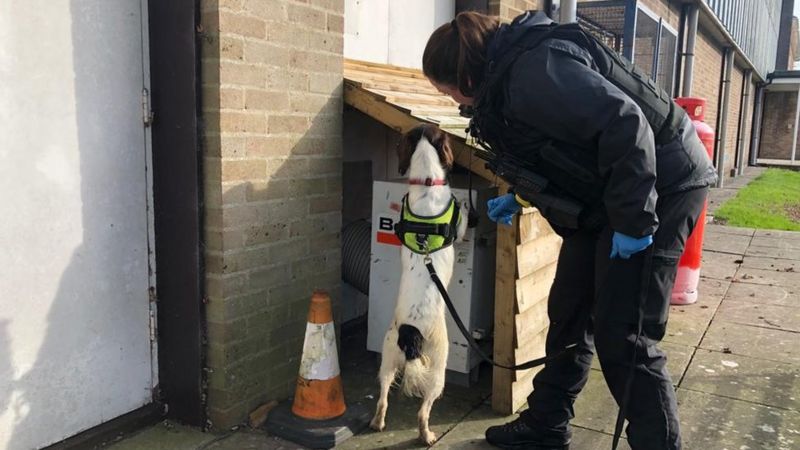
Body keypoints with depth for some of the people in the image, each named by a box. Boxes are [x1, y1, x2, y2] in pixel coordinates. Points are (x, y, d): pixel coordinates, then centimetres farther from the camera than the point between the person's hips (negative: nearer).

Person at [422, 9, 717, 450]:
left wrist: (633, 219, -26)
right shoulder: (507, 72, 8)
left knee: (623, 335, -9)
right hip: (608, 194, 10)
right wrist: (517, 197, 20)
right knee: (568, 312, 13)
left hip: (660, 185, -10)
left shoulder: (533, 69, -24)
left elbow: (624, 123, -30)